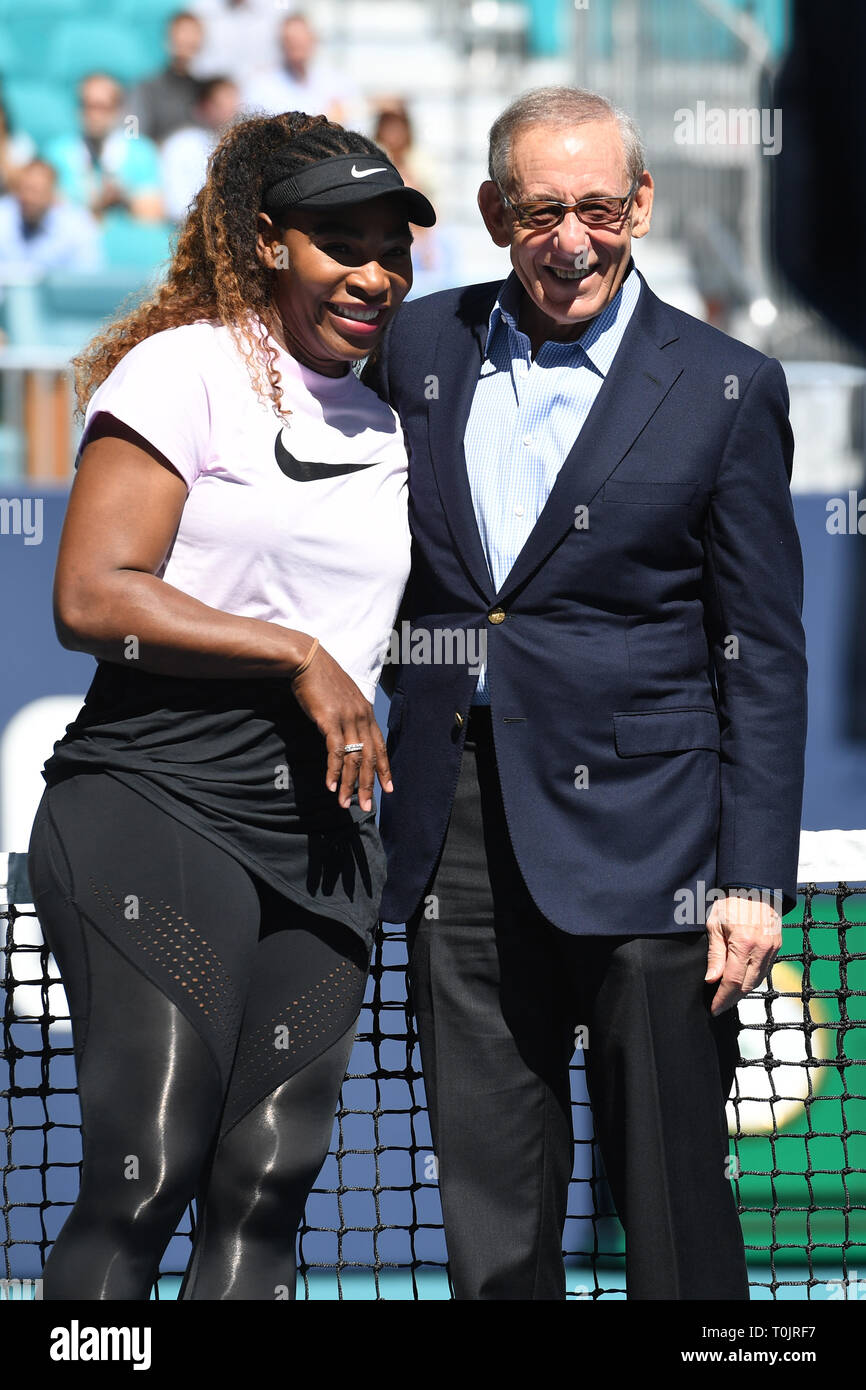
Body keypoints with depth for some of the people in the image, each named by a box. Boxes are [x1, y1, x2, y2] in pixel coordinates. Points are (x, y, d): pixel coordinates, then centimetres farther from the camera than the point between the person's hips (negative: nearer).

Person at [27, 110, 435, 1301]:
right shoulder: (186, 368, -2)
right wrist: (299, 655, -11)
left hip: (321, 838, 7)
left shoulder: (383, 431, 20)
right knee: (148, 1175, -13)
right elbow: (91, 598, -12)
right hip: (157, 808, -7)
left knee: (270, 1181, 0)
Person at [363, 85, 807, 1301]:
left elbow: (763, 655, -1)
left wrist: (753, 880, -7)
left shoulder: (725, 389, -1)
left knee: (671, 1200, -1)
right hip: (457, 836, 4)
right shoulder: (420, 348, 9)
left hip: (638, 832, -3)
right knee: (488, 1196, 7)